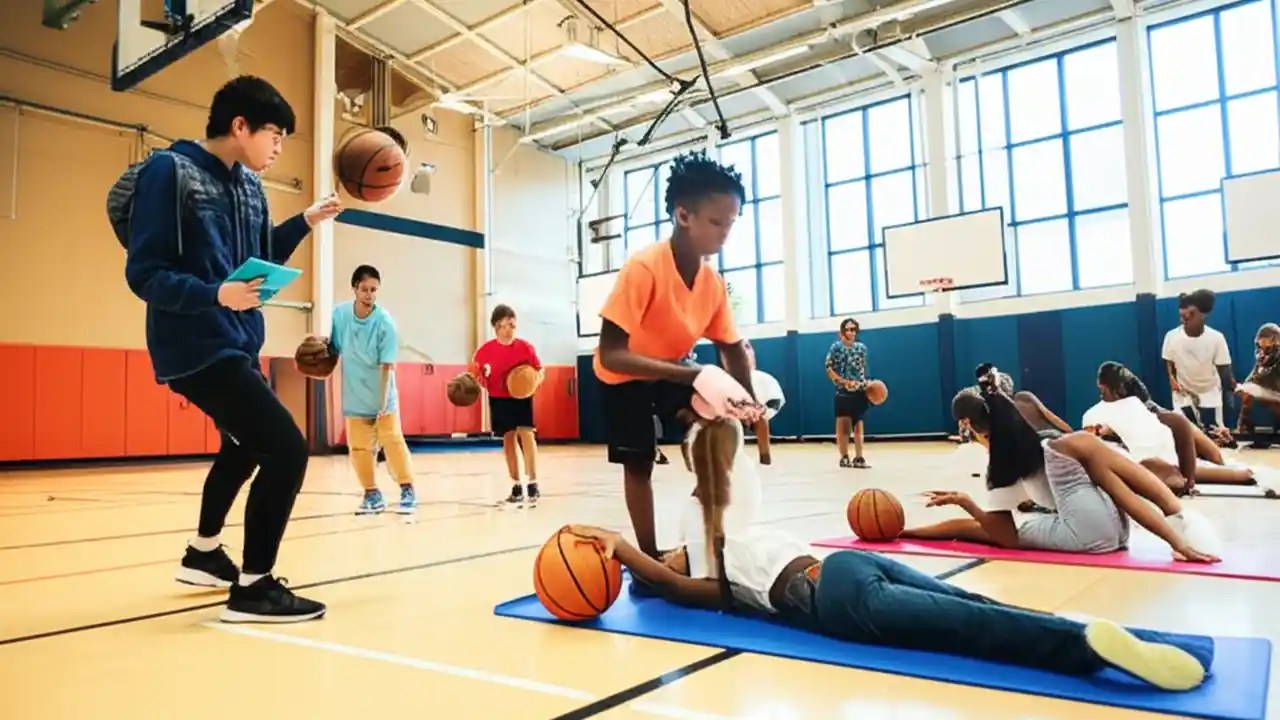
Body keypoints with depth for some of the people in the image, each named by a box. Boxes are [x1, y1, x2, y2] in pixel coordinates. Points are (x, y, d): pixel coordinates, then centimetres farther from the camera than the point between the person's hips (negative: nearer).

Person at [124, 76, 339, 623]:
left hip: (238, 346, 10)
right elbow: (144, 274, -17)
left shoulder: (250, 187, 10)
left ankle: (204, 553, 47)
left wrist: (305, 223, 8)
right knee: (286, 449, -17)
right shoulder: (170, 172, -13)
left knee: (245, 448, 25)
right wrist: (215, 295, -32)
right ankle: (254, 587, -2)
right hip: (197, 349, -10)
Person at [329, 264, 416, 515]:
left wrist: (382, 402, -20)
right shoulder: (339, 314, -8)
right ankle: (372, 495, 17)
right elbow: (334, 350, 8)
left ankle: (408, 491, 5)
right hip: (354, 397, 3)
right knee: (359, 448, 3)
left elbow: (387, 366, -17)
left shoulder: (385, 322, -18)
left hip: (382, 397, -3)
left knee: (393, 442, -7)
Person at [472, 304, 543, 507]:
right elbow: (474, 373, 2)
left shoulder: (525, 347, -12)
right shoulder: (486, 350, -11)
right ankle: (517, 486, 17)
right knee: (508, 438, 7)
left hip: (522, 396, -2)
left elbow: (540, 370, 0)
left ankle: (533, 484, -11)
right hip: (499, 399, 2)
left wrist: (535, 379, -21)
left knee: (526, 433, -17)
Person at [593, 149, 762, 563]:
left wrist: (746, 398, -23)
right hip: (624, 376, -5)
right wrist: (696, 375, -47)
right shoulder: (644, 267, -36)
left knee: (721, 418, -16)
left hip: (671, 371, 5)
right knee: (638, 463, -2)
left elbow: (731, 347, -2)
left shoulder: (714, 283, -16)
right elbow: (610, 355, -40)